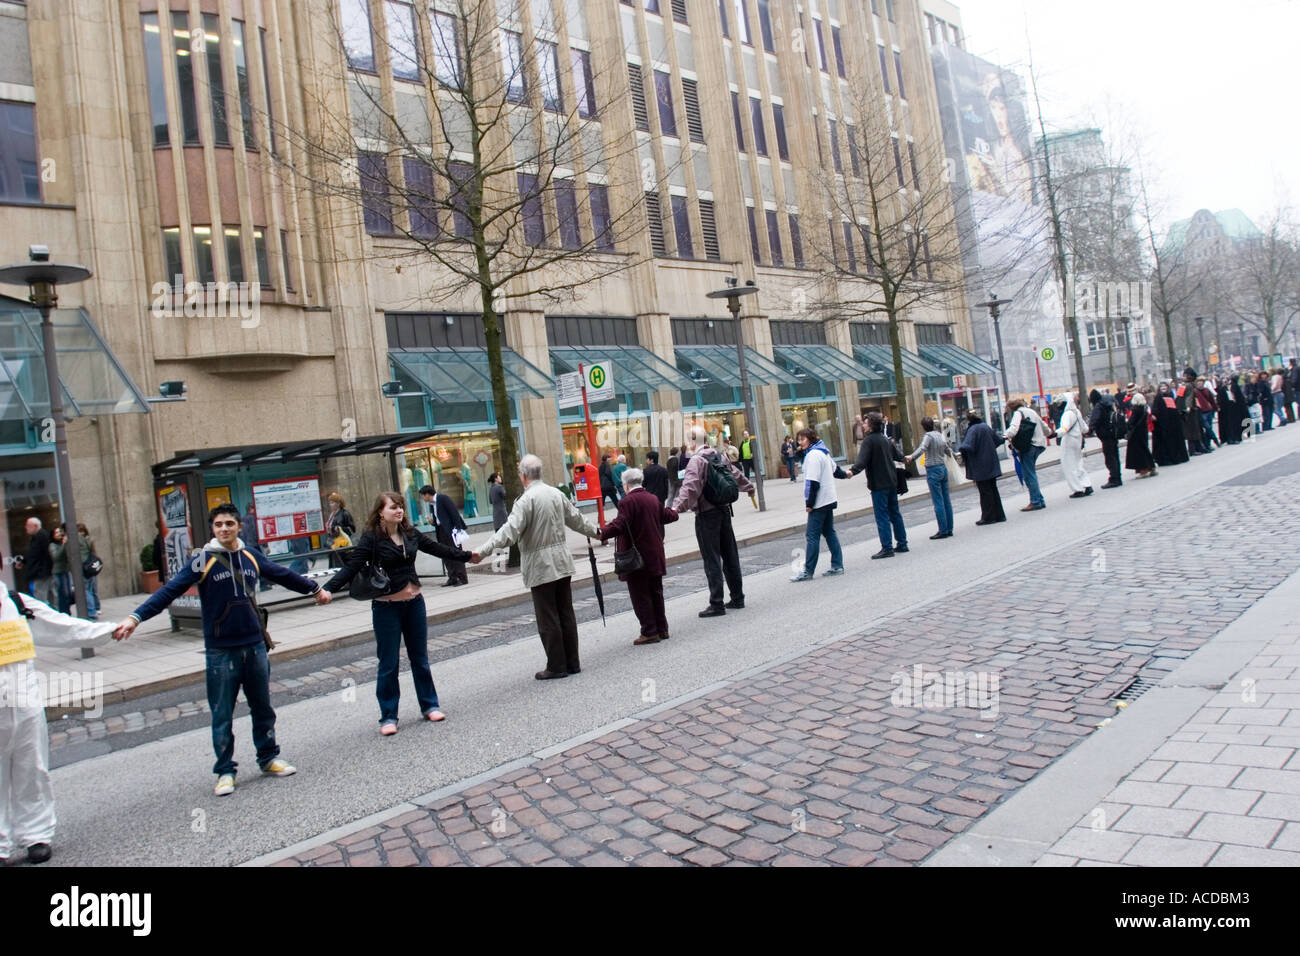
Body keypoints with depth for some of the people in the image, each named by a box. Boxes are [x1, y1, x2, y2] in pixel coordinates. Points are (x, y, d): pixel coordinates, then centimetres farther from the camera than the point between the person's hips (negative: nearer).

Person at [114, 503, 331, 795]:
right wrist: (136, 617, -26)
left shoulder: (251, 555, 5)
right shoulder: (203, 560, -7)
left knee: (263, 707, 14)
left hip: (255, 646, 4)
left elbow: (283, 575, 19)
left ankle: (269, 758, 28)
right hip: (221, 651, -4)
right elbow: (170, 590, -14)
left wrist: (315, 588, 30)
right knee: (222, 715, 4)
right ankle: (225, 771, 17)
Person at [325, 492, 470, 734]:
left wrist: (467, 556, 19)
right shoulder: (371, 538, -11)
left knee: (420, 658, 13)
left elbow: (439, 548, 13)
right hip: (386, 606, -4)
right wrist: (328, 589, -31)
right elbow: (351, 566, -18)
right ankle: (388, 716, 15)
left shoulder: (410, 534, 3)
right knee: (389, 663, 3)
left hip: (414, 602, 4)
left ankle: (430, 705, 26)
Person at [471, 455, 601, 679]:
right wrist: (595, 532, 38)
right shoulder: (556, 493, 8)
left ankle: (557, 666, 7)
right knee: (566, 614, 12)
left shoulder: (526, 500, -14)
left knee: (548, 618, 1)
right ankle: (572, 663, 19)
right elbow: (576, 519, 20)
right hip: (562, 563, 7)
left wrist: (482, 551, -29)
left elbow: (510, 531, -24)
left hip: (541, 566, -7)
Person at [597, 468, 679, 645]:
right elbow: (667, 516, 24)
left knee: (640, 596, -1)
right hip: (655, 556, 8)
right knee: (655, 592, 16)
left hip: (636, 558, -8)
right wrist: (674, 512, 46)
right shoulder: (654, 499, 9)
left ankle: (650, 632, 0)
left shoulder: (628, 501, -14)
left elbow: (619, 525, -26)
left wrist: (601, 533, -31)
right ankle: (662, 629, 21)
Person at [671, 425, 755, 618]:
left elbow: (690, 487, -29)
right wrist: (749, 489, 44)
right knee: (730, 555, 14)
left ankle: (716, 604, -3)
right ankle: (737, 598, 22)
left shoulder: (697, 460, -14)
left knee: (711, 559, -4)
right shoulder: (719, 456, 11)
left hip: (707, 515, -8)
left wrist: (677, 507, -39)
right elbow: (736, 474, 26)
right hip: (724, 510, 8)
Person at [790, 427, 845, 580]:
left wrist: (809, 503, -18)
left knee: (812, 535, -7)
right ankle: (837, 566, 15)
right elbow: (834, 468, 27)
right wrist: (844, 474, 48)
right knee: (829, 532, 13)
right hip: (829, 500, 10)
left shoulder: (813, 455, -17)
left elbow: (813, 482, -21)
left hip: (819, 502, -10)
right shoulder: (822, 451, 12)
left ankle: (808, 571, -5)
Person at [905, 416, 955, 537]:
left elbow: (922, 448, -30)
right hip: (943, 468, 8)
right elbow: (948, 451, 27)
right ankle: (949, 529, 15)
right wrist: (954, 453, 49)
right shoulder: (940, 435, 12)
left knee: (938, 502, -5)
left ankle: (943, 530, -4)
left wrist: (911, 457, -40)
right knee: (946, 500, 10)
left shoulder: (929, 436, -11)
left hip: (933, 470, -8)